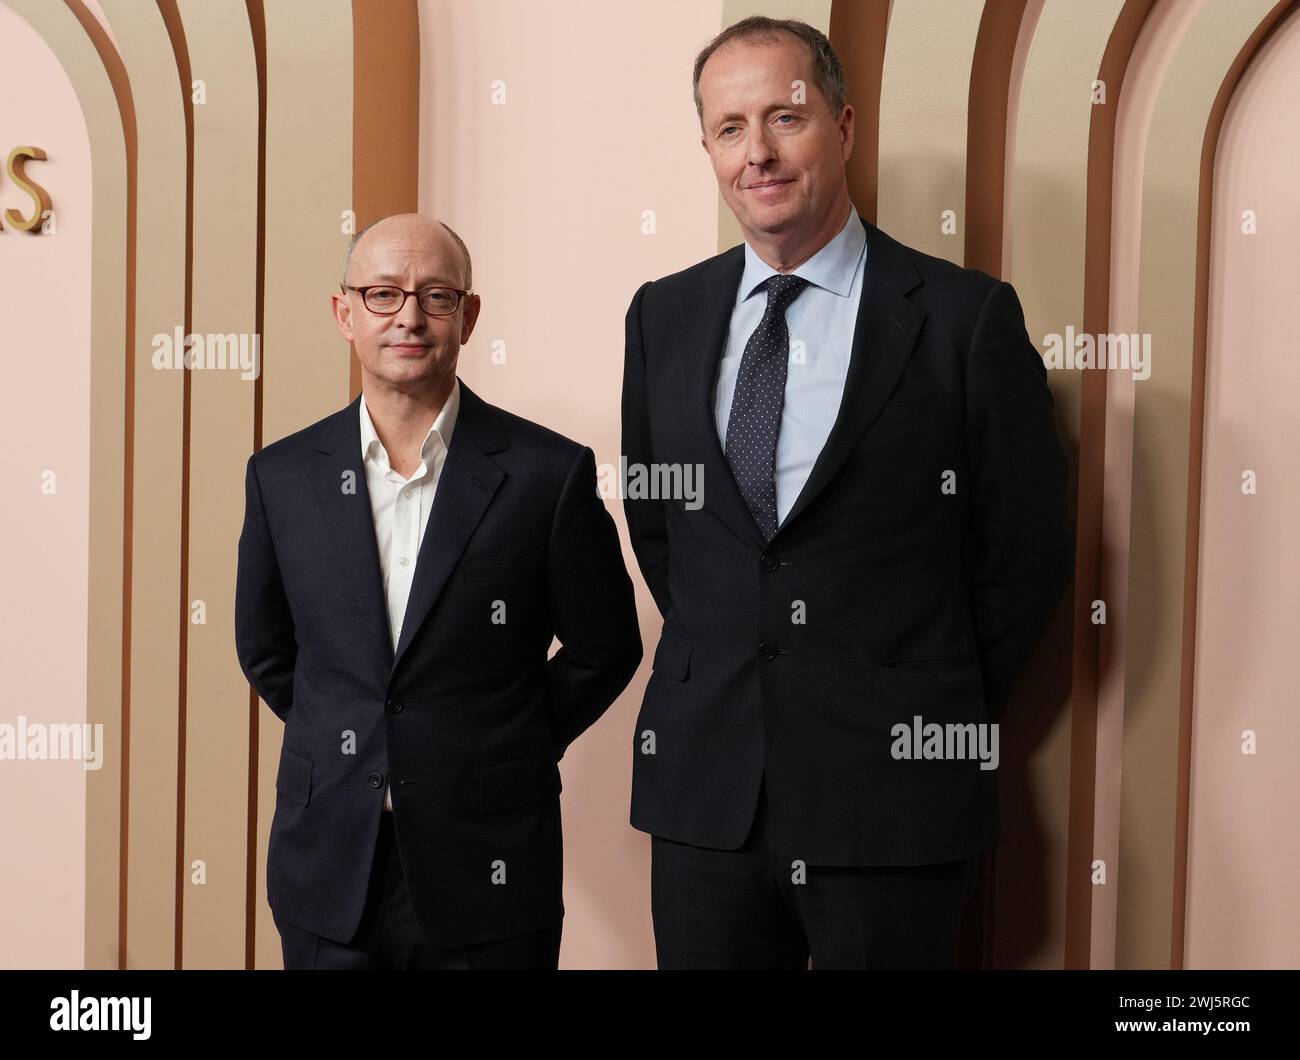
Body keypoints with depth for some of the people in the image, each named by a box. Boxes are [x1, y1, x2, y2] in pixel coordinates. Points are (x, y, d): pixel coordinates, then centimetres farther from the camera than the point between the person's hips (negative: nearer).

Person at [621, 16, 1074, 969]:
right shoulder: (664, 316, 6)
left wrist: (942, 711, 4)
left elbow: (1030, 548, 0)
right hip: (705, 782, 4)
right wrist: (720, 667, 10)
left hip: (890, 786, -3)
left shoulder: (967, 316, -6)